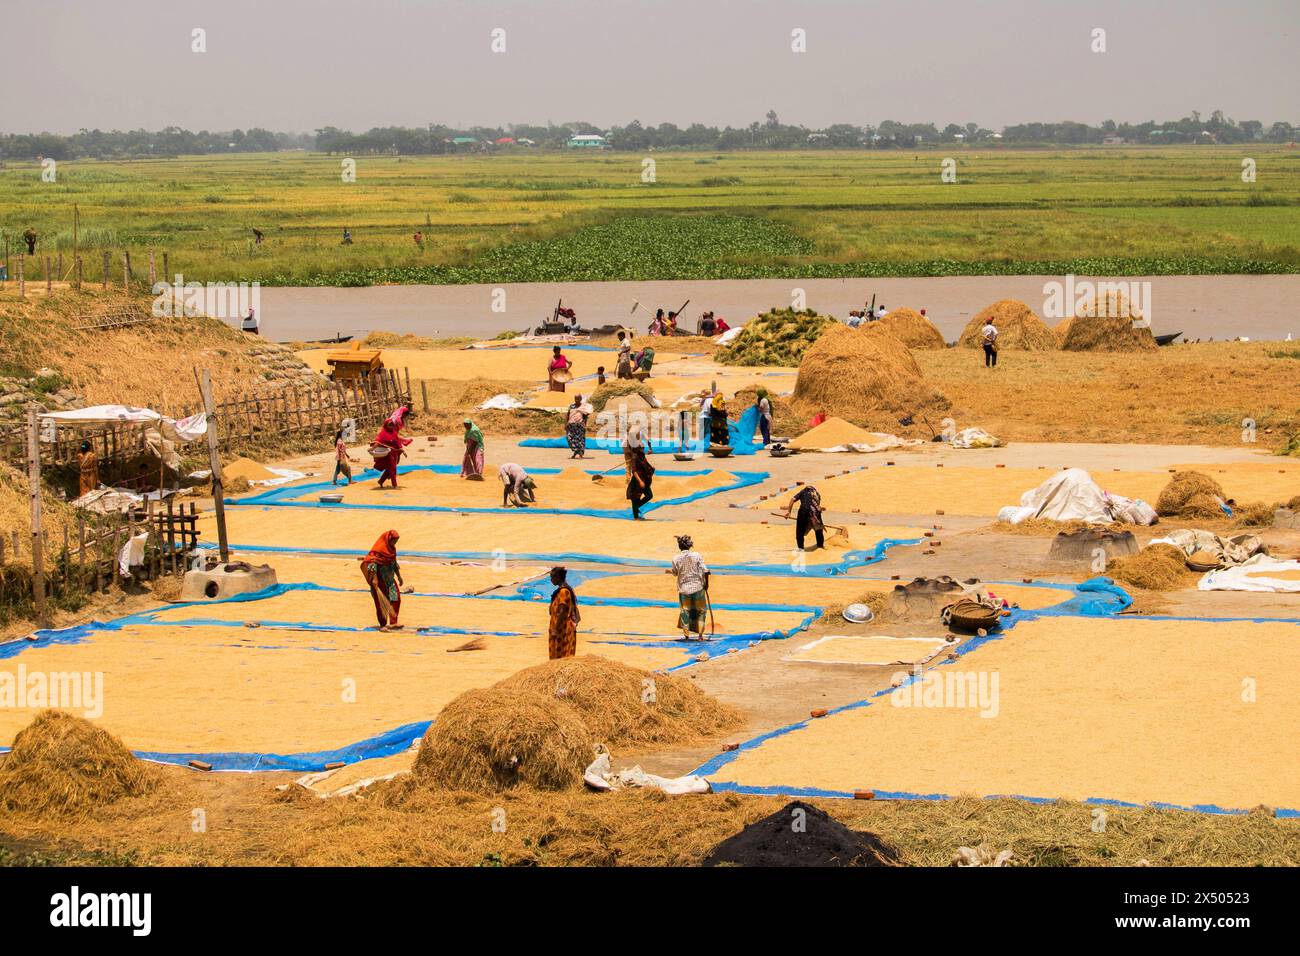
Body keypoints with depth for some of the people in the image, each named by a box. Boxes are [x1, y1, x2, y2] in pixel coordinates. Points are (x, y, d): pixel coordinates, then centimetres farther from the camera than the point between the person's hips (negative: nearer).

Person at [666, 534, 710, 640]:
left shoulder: (676, 559, -8)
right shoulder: (696, 555, -10)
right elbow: (705, 571, -14)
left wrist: (668, 570, 33)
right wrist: (706, 583, 2)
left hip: (684, 588, 0)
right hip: (698, 587, 0)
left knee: (685, 612, 14)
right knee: (701, 611, 15)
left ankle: (686, 636, 18)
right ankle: (700, 635, 8)